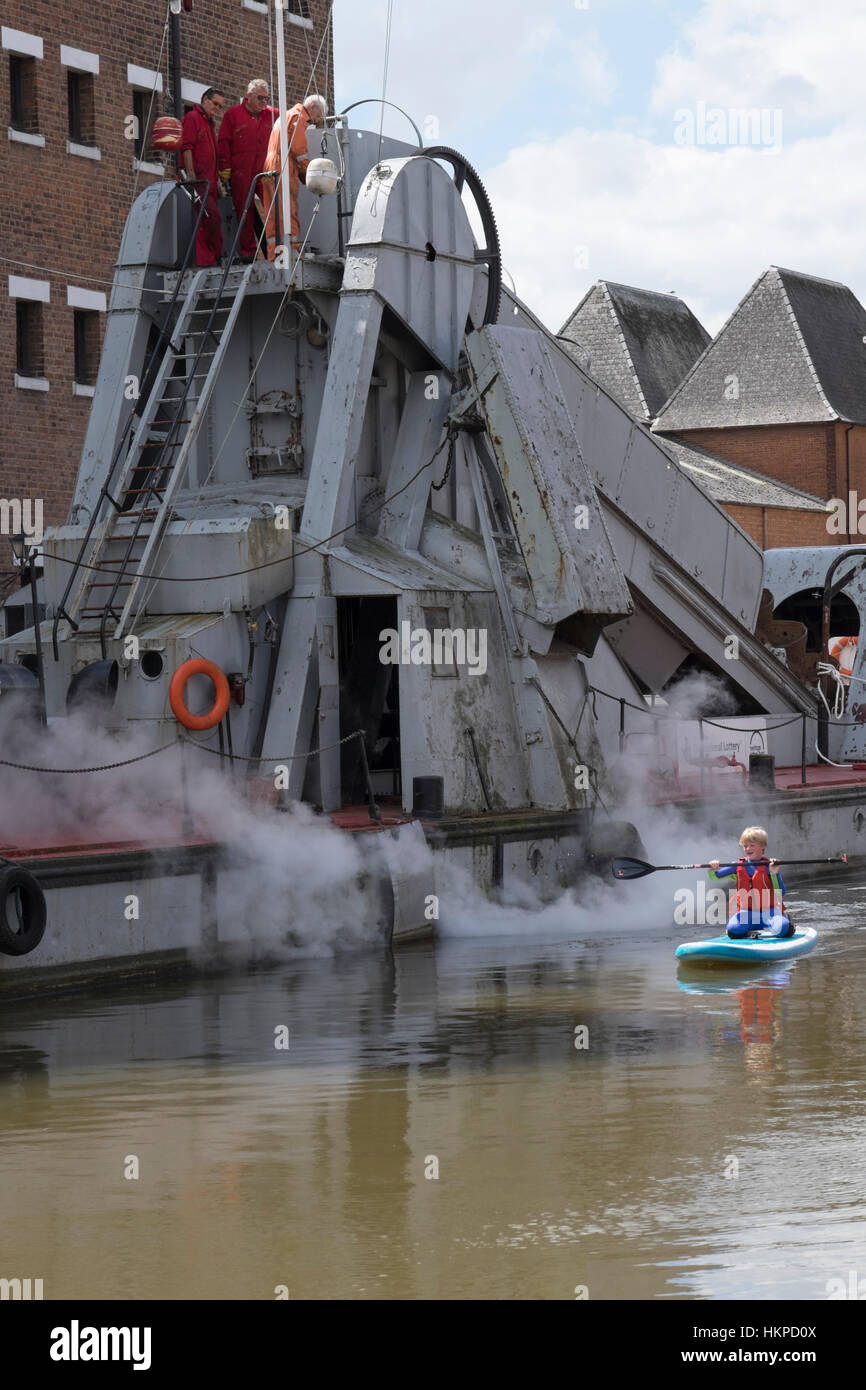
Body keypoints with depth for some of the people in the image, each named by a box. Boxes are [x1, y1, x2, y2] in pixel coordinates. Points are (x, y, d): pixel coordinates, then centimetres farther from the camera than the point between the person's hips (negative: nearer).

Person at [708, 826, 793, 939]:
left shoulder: (769, 866, -1)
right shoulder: (738, 866, 9)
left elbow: (780, 893, -7)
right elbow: (715, 877, 9)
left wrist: (774, 873, -22)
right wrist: (713, 869, -14)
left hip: (769, 911, -2)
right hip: (747, 912, 2)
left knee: (782, 929, -32)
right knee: (733, 930, -28)